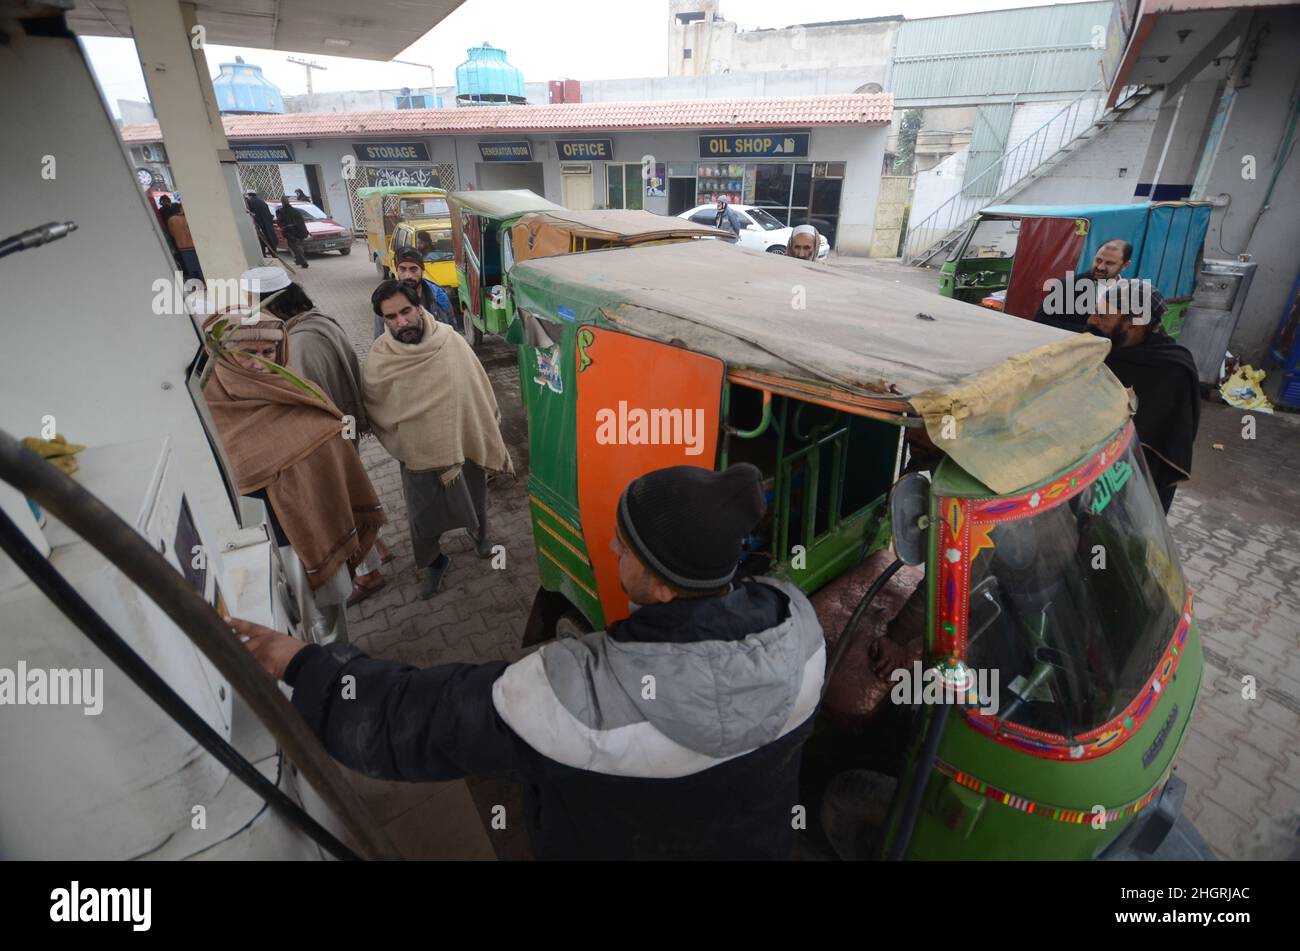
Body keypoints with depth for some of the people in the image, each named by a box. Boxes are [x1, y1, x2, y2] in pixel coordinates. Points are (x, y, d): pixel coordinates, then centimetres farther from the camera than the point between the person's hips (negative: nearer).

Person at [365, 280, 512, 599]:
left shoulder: (451, 341, -14)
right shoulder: (380, 358, -13)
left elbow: (481, 391, -3)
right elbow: (374, 408, 2)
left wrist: (490, 427, 4)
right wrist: (398, 442, 0)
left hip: (465, 441, 1)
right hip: (419, 452, 0)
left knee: (475, 498, 22)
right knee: (424, 513, 14)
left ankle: (479, 533, 54)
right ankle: (432, 562, 41)